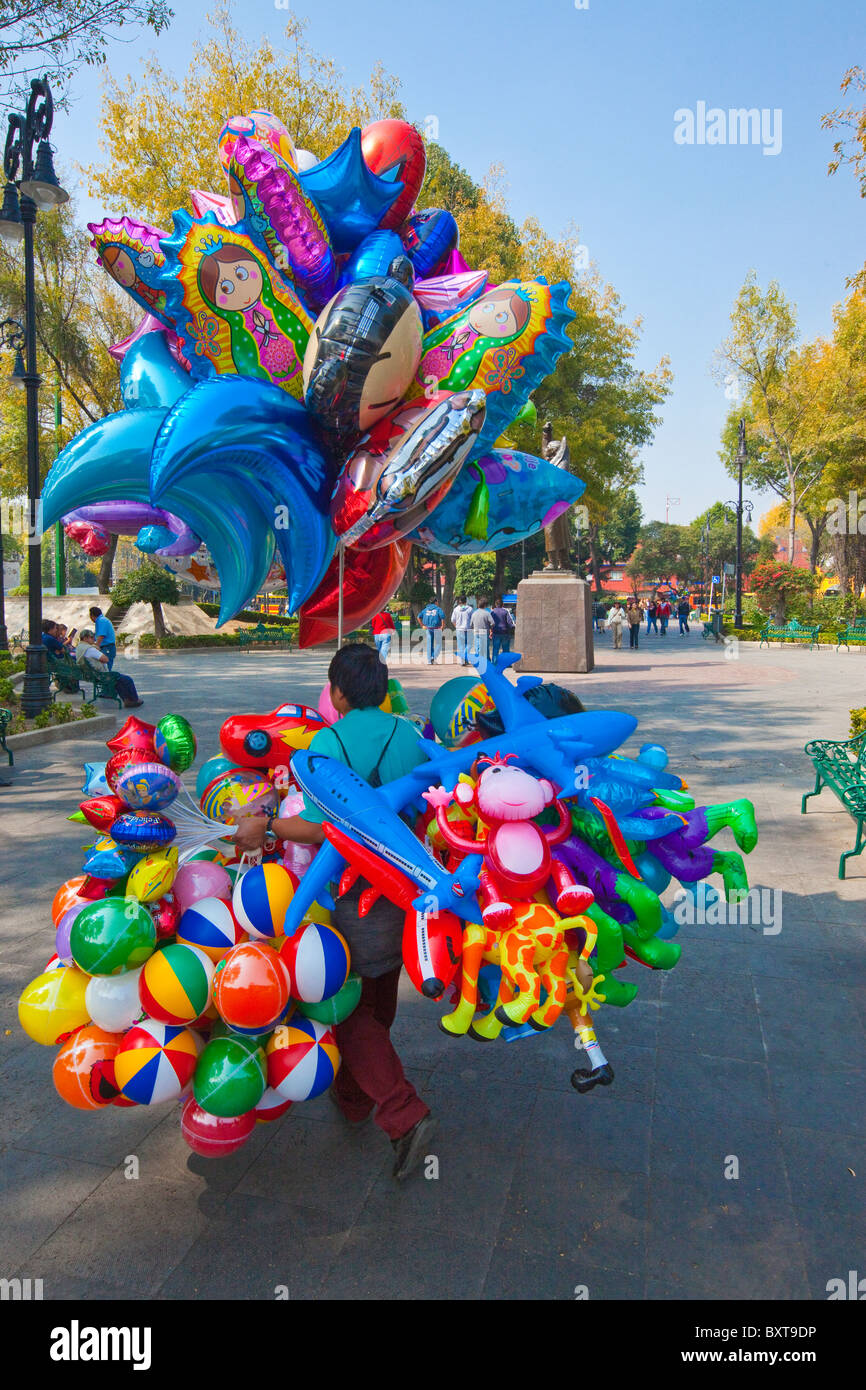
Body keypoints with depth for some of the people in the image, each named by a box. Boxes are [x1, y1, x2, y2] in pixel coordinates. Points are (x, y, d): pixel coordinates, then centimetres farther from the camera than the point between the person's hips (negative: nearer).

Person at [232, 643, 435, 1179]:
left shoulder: (328, 742, -16)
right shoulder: (411, 734, 0)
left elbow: (325, 827, -24)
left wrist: (266, 827, -14)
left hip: (354, 890, -6)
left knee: (349, 1005, 7)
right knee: (378, 999, 21)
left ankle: (405, 1114, -3)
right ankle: (355, 1096, 41)